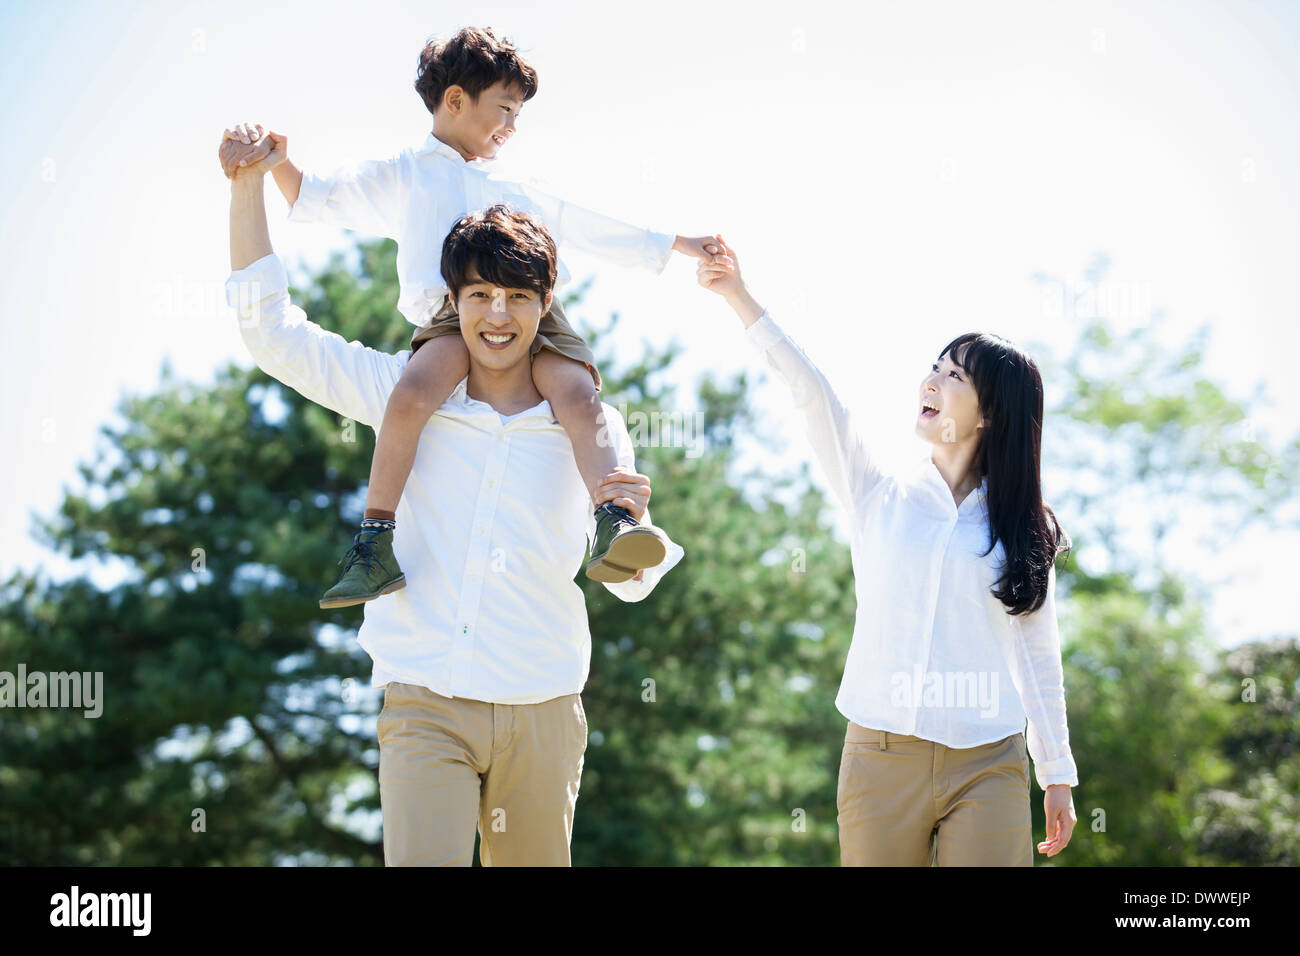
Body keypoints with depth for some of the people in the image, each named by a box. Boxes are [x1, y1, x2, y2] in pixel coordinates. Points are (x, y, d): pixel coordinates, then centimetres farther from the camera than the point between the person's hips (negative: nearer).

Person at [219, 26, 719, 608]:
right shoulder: (403, 175, 28)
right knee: (412, 394, -34)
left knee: (580, 398, -28)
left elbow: (599, 231, 43)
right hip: (451, 312, -3)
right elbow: (315, 197, 17)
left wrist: (681, 246, 43)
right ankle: (374, 548, -32)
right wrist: (269, 155, -2)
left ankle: (614, 526, -42)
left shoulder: (521, 193, 38)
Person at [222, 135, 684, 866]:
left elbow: (630, 583, 8)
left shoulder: (590, 427, 5)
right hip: (425, 706, -1)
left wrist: (634, 520, -15)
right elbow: (273, 331, 9)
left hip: (541, 714, 1)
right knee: (421, 860, -17)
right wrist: (250, 185, 2)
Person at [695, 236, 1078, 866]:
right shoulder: (879, 496, 7)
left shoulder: (1026, 529, 8)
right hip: (879, 760, 1)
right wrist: (739, 297, -10)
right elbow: (810, 392, -2)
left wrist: (1058, 776, 11)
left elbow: (1039, 657, 11)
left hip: (988, 772, 0)